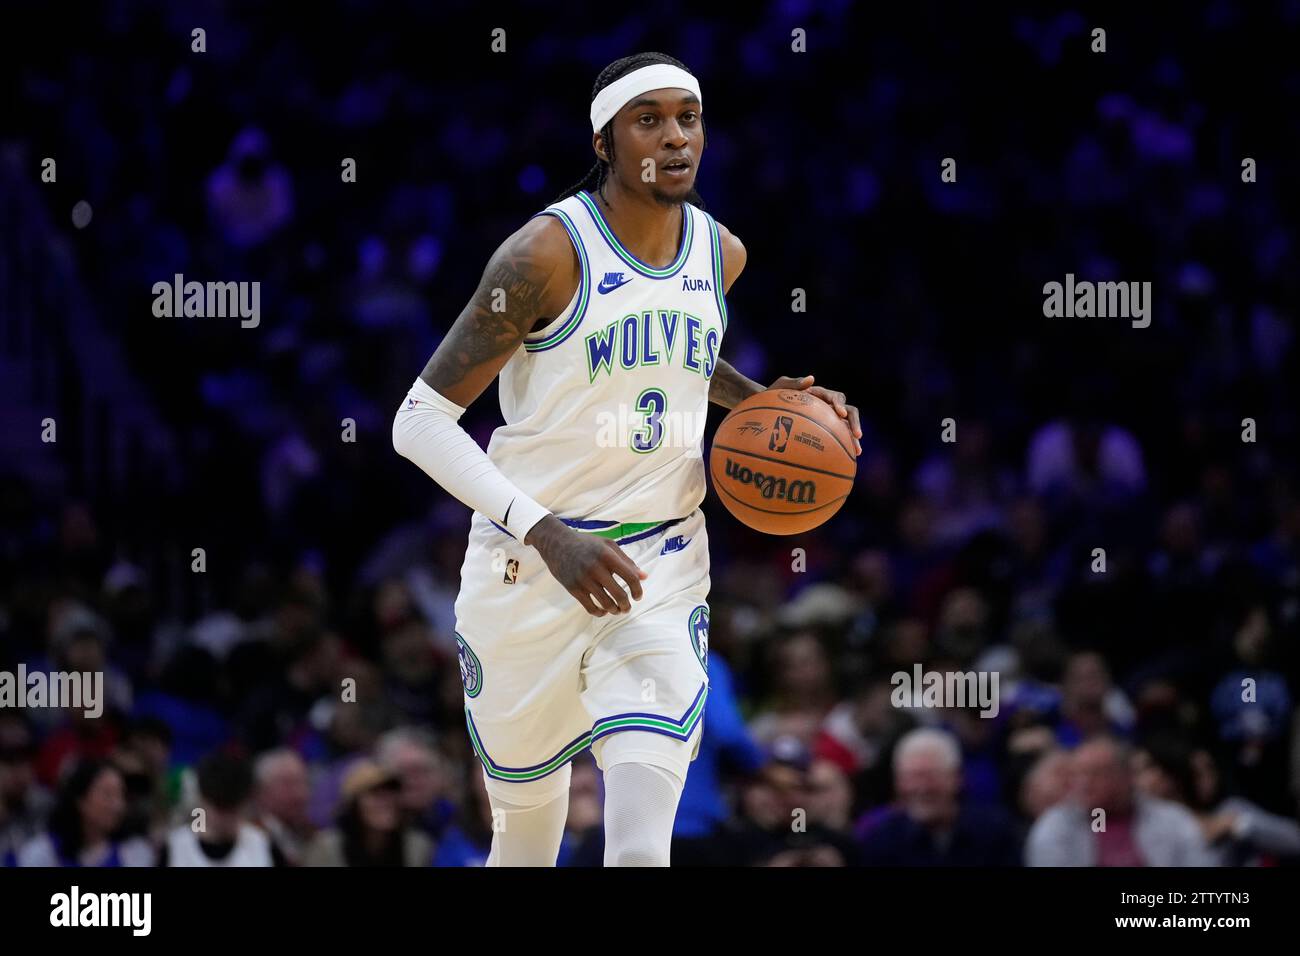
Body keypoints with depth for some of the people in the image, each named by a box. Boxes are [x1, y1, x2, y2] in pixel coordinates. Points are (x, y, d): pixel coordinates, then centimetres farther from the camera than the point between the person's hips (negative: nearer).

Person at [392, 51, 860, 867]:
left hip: (662, 575, 3)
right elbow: (421, 421, -17)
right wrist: (546, 533, -29)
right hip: (529, 575, -3)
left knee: (643, 848, -18)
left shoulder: (721, 254, 4)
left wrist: (760, 400, 9)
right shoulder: (551, 251, -15)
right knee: (529, 827, 15)